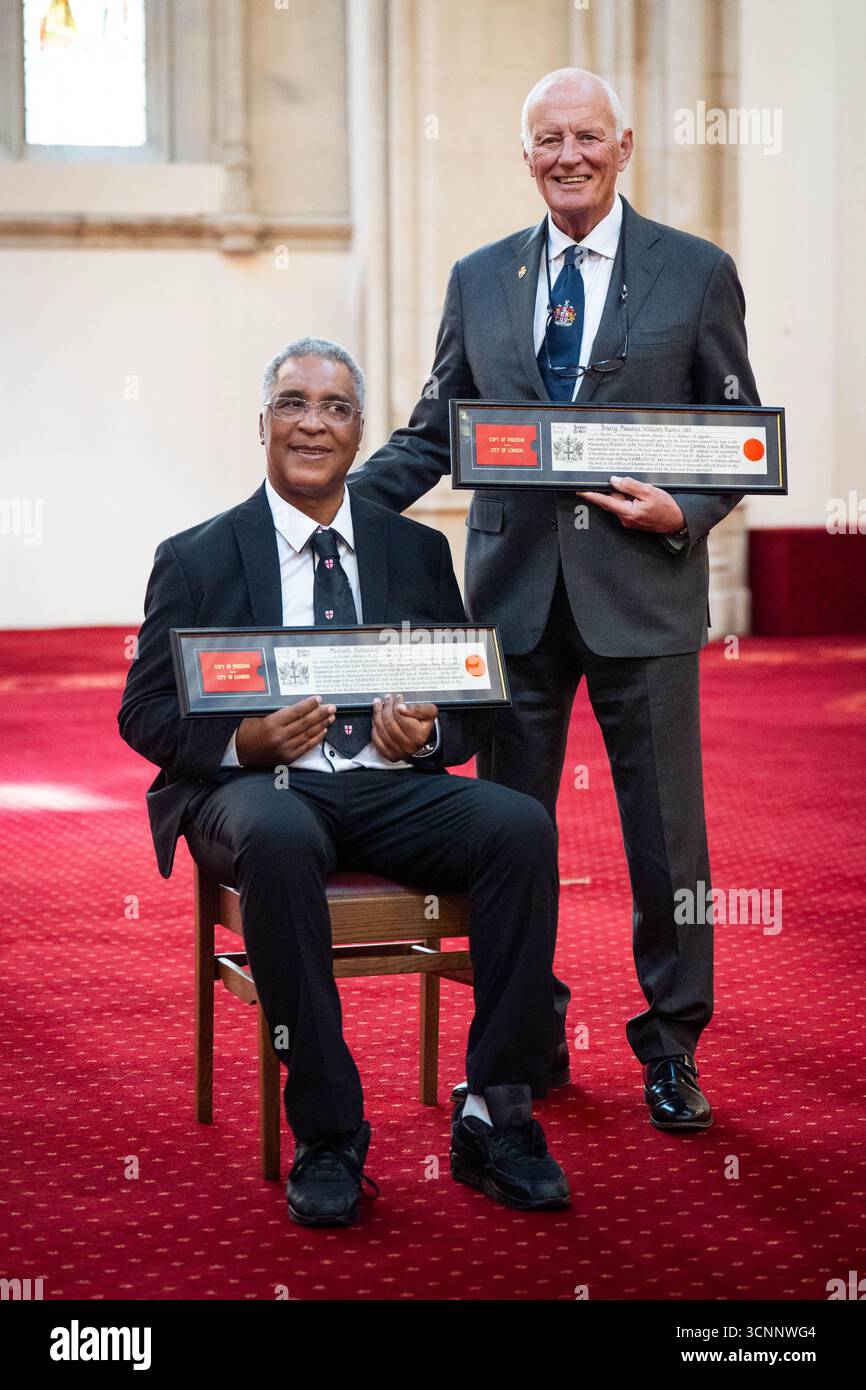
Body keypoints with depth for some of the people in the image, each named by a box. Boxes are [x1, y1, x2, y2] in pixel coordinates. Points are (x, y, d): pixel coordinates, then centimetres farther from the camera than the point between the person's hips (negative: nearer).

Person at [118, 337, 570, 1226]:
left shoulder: (417, 551, 17)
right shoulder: (197, 560, 10)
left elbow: (473, 703, 15)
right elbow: (144, 712, 4)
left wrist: (428, 732, -10)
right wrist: (243, 741, -17)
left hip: (396, 786, 3)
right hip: (258, 786, -2)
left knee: (522, 827, -28)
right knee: (279, 840, -39)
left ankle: (496, 1120, -21)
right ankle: (326, 1138, -29)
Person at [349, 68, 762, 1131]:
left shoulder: (696, 274, 2)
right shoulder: (479, 280, 10)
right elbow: (433, 436, 12)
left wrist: (685, 514, -13)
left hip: (641, 590, -2)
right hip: (514, 591, 3)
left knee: (665, 829, 2)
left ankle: (671, 1045, 17)